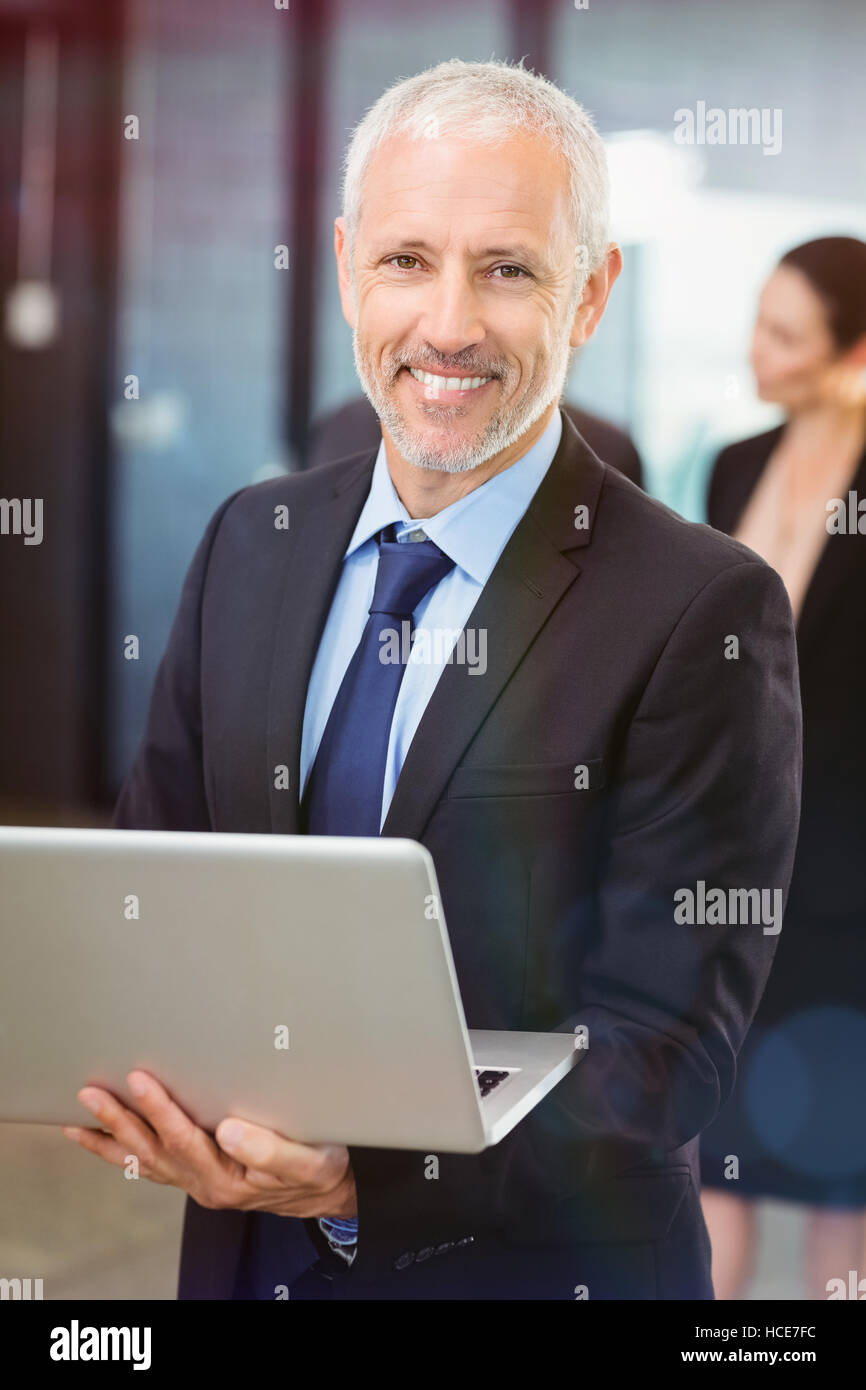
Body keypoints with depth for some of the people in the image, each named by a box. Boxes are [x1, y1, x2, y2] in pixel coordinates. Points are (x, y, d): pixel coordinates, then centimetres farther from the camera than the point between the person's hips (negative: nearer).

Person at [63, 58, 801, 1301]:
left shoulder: (704, 613, -16)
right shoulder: (248, 544, 1)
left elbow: (666, 1038, -18)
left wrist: (362, 1178, -30)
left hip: (530, 1259, -4)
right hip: (243, 1255, 5)